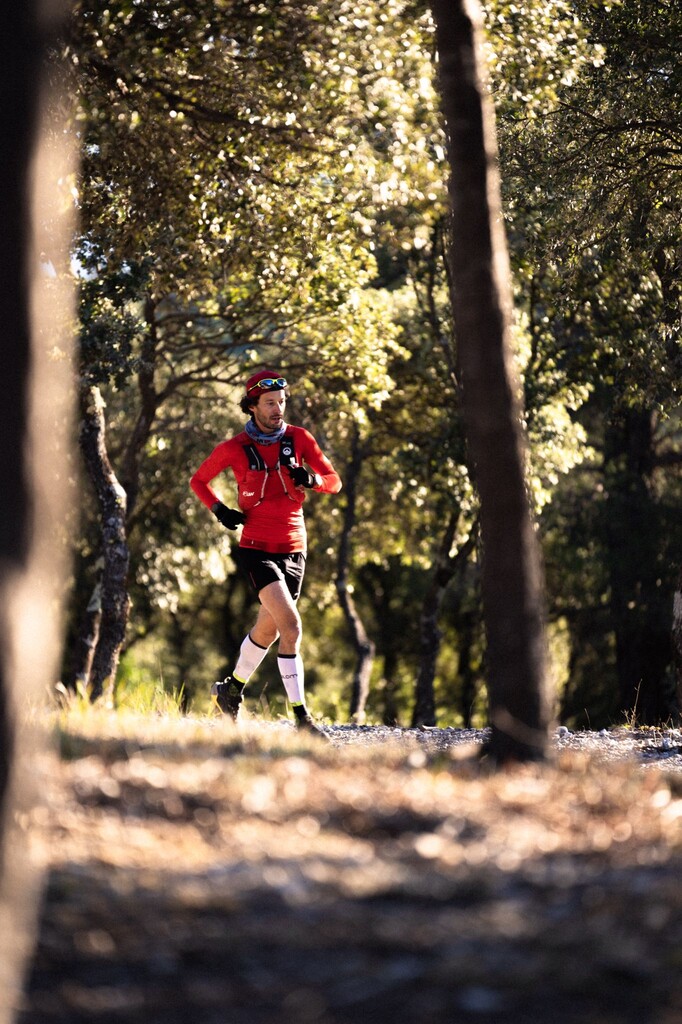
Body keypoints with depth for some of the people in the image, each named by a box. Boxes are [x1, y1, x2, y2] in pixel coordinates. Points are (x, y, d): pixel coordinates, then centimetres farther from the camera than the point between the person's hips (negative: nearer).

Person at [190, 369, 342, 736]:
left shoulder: (299, 439, 2)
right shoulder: (234, 449, -4)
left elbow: (334, 482, 4)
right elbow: (198, 481, 12)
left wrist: (311, 479, -18)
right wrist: (220, 510, -5)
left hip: (294, 549, 4)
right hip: (257, 548, -4)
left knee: (267, 629, 17)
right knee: (291, 626, -20)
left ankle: (232, 689, 42)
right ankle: (301, 717, -20)